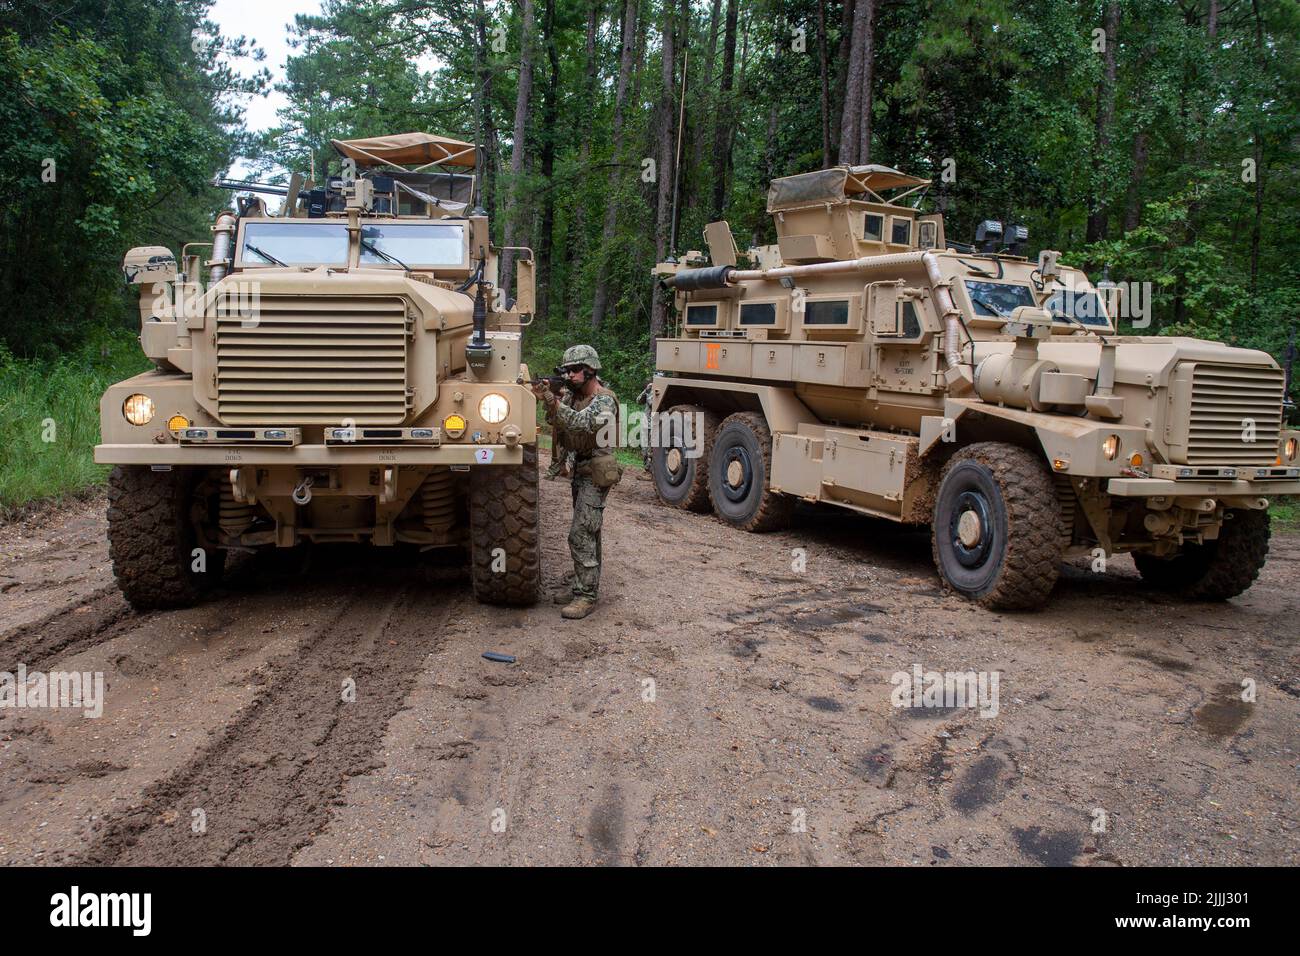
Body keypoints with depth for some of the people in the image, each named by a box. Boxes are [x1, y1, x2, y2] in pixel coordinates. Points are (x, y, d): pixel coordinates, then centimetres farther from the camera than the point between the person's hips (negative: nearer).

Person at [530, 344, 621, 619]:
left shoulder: (604, 400, -16)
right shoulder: (572, 394, 9)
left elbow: (582, 422, -31)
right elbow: (557, 423, 2)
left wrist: (554, 402, -39)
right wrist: (546, 398, -14)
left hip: (596, 474, -9)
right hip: (579, 469, 9)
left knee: (580, 535, -13)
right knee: (588, 531, 17)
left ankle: (587, 595, -9)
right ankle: (581, 583, 26)